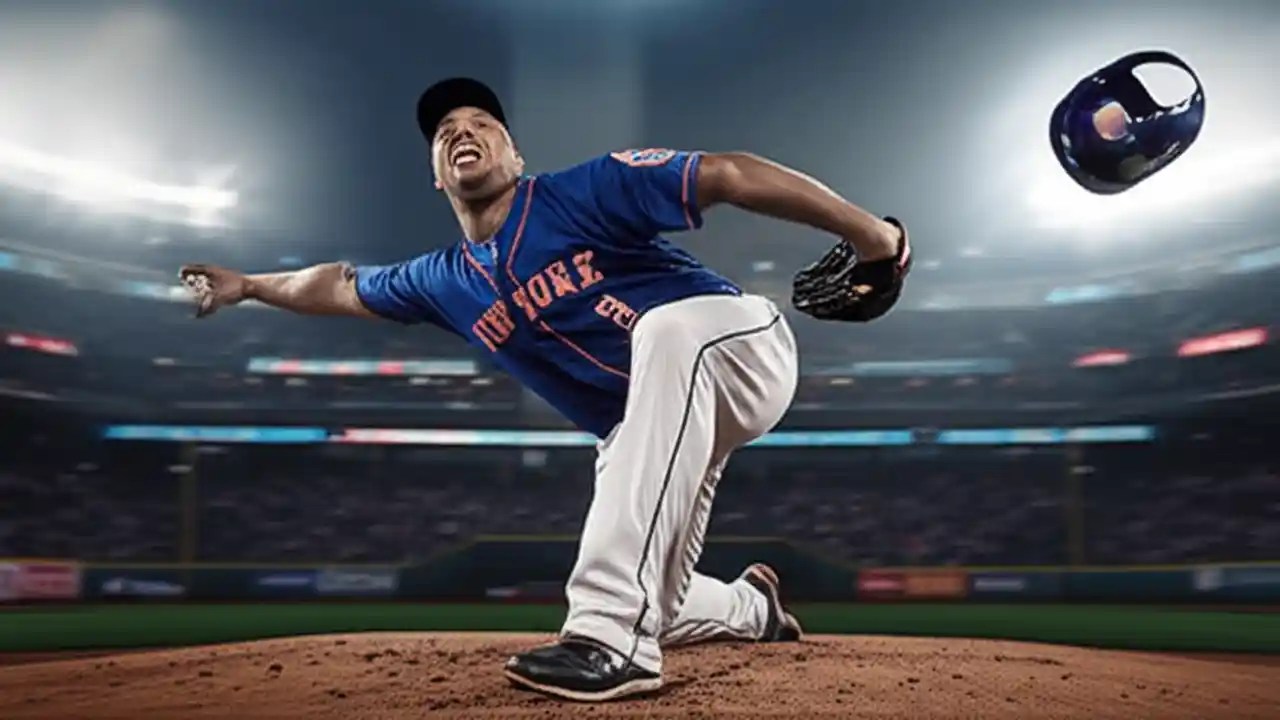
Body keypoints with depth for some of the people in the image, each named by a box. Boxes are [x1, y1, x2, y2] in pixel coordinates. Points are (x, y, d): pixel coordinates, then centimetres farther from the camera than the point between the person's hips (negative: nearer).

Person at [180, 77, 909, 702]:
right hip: (647, 430, 7)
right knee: (643, 607, 6)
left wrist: (868, 232, -29)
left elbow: (729, 174, -22)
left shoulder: (582, 192, -13)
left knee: (664, 328, -40)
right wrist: (249, 284, 35)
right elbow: (344, 286, 25)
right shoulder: (445, 281, 7)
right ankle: (754, 607, 42)